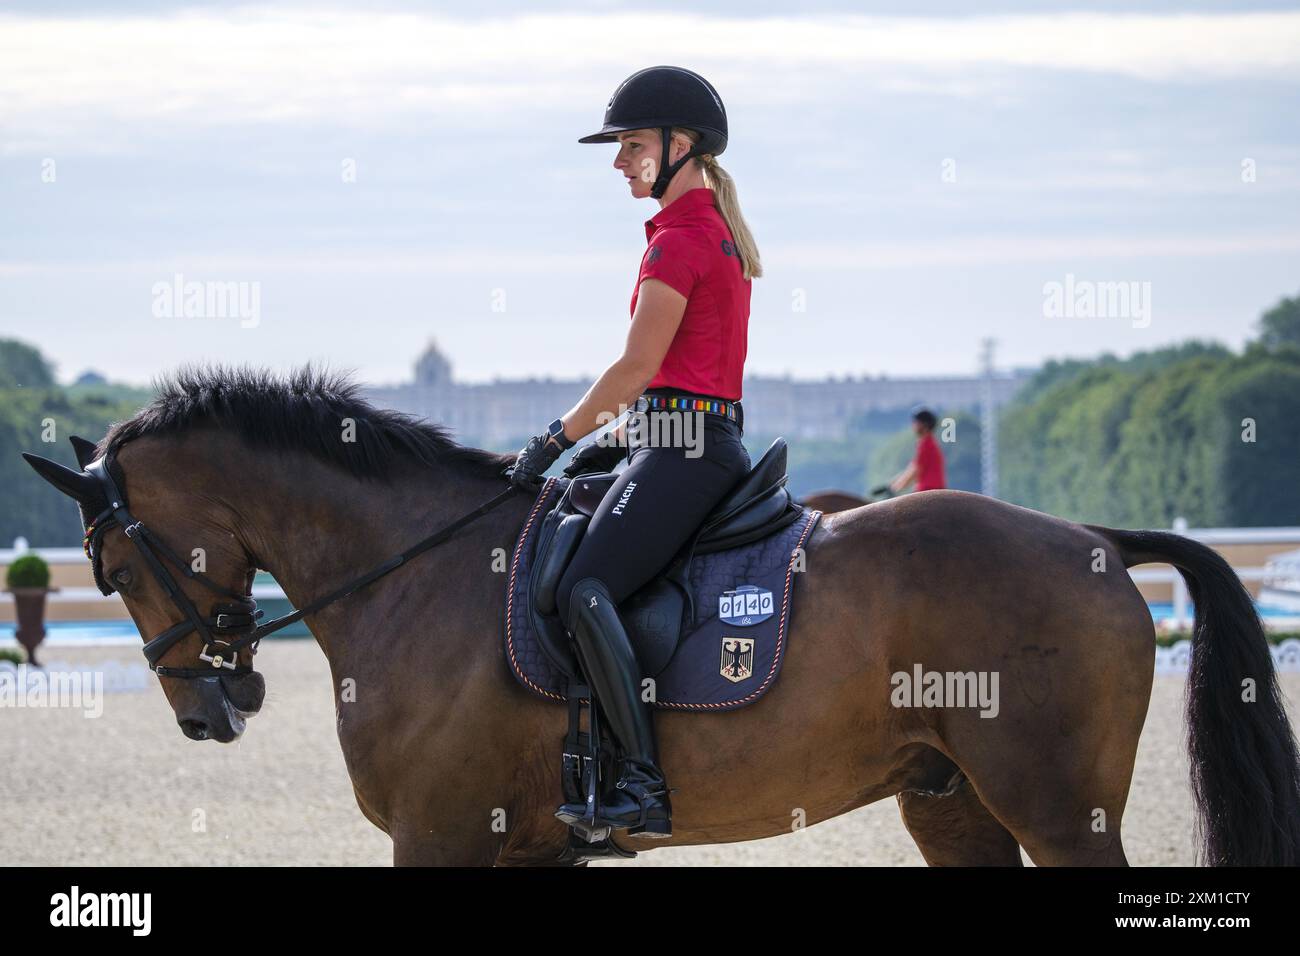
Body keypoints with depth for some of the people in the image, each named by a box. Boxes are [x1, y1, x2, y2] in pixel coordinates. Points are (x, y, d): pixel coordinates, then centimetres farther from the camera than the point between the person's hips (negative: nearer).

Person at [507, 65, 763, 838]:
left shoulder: (679, 238, -12)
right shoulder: (723, 232, 20)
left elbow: (637, 367, -15)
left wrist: (556, 440, -7)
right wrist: (621, 439, 19)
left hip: (684, 448, -11)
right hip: (716, 437, 11)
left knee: (586, 588, -22)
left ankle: (647, 787, -30)